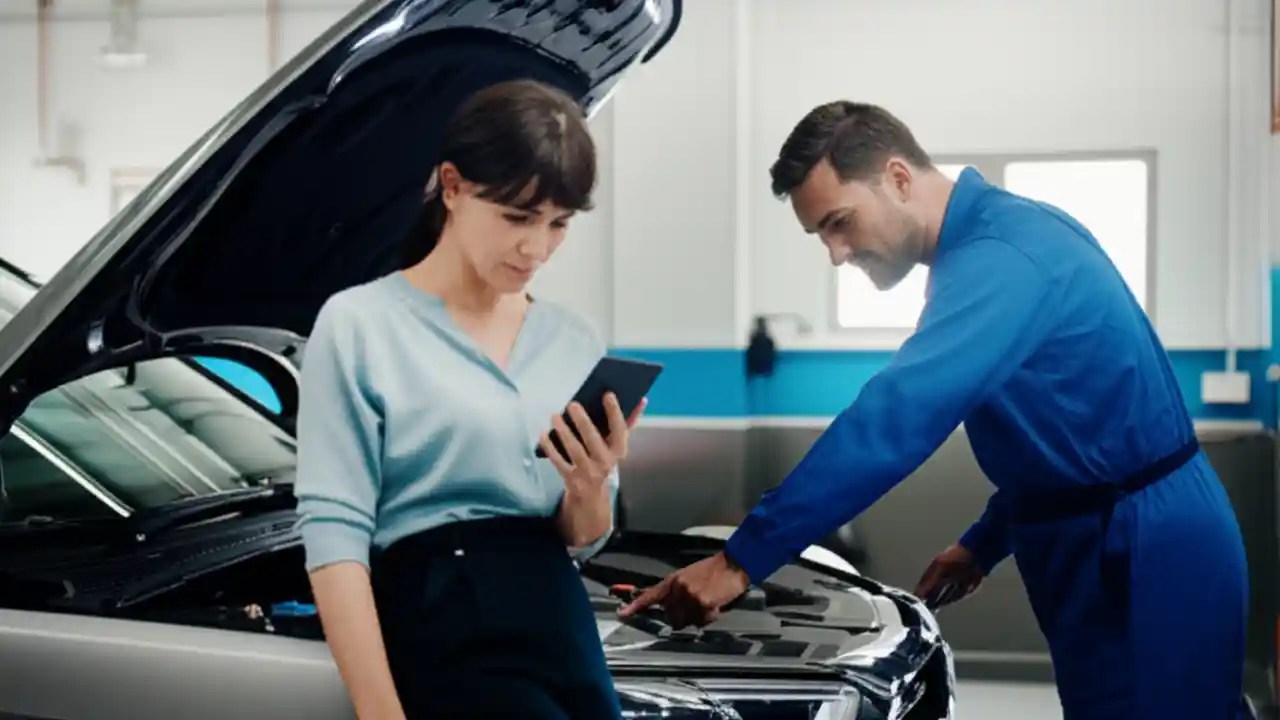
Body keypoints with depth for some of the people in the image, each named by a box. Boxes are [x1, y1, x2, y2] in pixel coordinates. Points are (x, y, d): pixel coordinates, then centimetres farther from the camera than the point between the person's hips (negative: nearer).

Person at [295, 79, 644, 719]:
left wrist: (591, 487, -8)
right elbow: (333, 532, -10)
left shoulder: (574, 343, 14)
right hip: (442, 636, -6)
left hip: (564, 630, 6)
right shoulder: (361, 325, -4)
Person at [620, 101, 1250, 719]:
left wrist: (741, 560, -29)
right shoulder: (1001, 235, 11)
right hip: (1113, 549, 10)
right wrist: (984, 543, 18)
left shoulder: (1000, 257, -21)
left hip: (1144, 559, -10)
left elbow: (892, 421, -30)